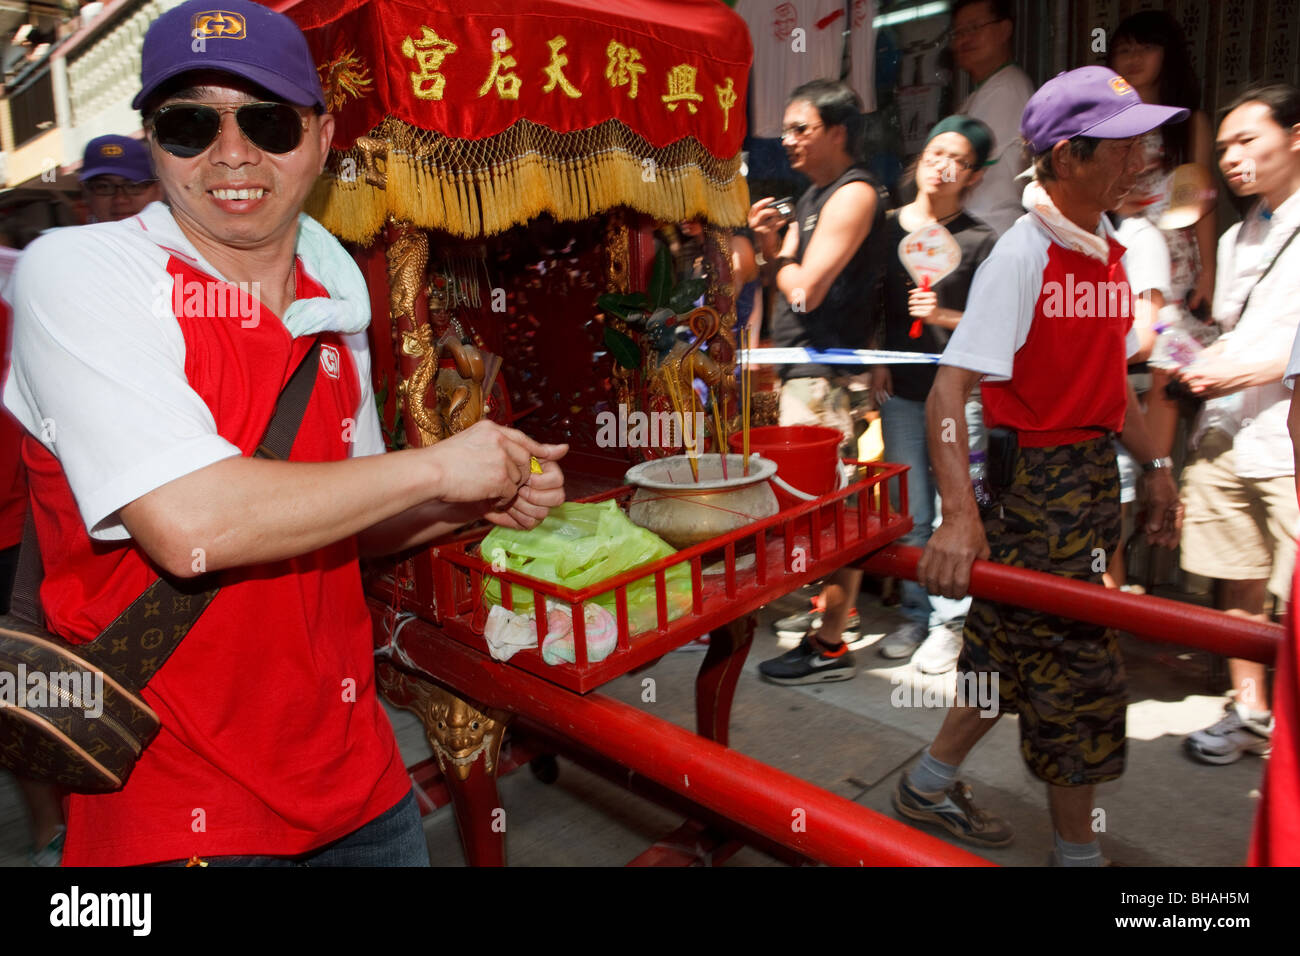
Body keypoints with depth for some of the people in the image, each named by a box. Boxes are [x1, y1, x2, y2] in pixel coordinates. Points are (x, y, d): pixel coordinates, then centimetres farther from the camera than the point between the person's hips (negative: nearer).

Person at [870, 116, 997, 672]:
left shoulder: (979, 241, 2)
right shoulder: (886, 227, 10)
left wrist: (945, 317, -16)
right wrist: (876, 362, 4)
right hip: (901, 388, 3)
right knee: (909, 512, 7)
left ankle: (949, 621, 11)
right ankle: (915, 615, 20)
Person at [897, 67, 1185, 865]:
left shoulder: (1108, 250, 10)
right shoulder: (1023, 255, -19)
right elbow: (947, 391, -27)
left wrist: (1153, 465, 19)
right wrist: (960, 517, -37)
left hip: (1093, 475, 9)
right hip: (1032, 477, -9)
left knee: (1016, 643, 18)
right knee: (1076, 665, 3)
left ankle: (931, 786, 35)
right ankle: (1078, 848, 24)